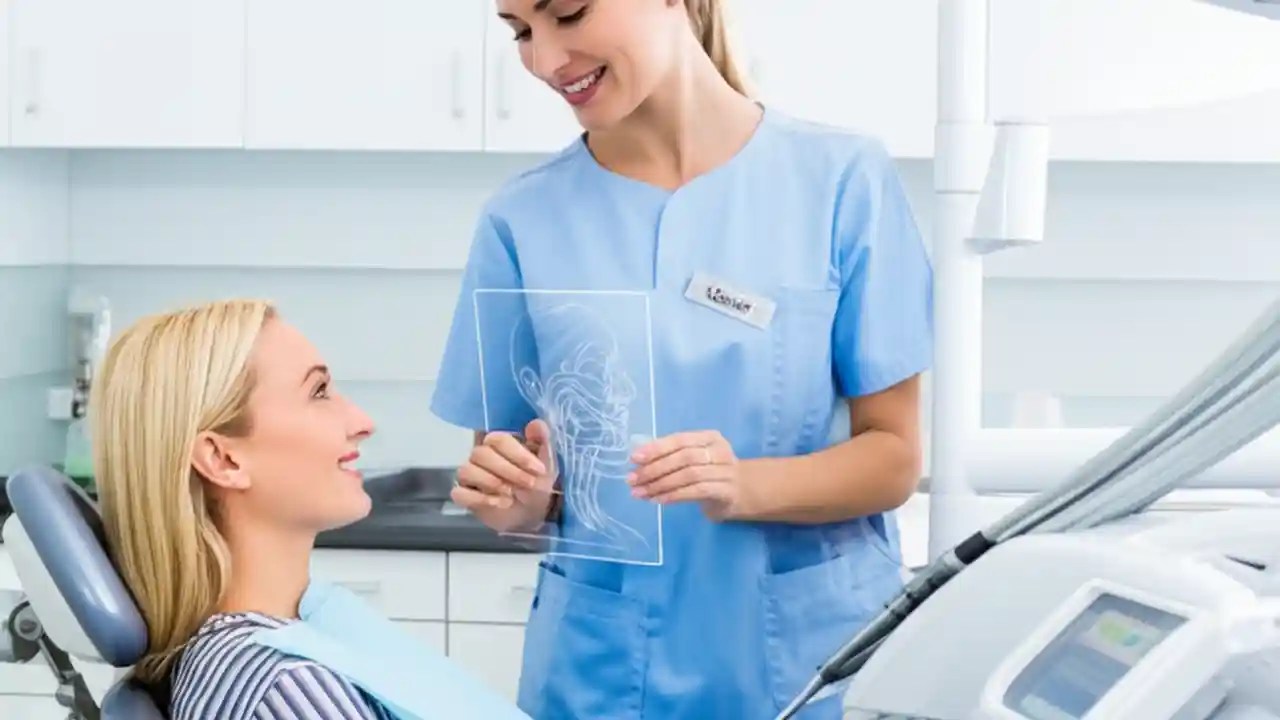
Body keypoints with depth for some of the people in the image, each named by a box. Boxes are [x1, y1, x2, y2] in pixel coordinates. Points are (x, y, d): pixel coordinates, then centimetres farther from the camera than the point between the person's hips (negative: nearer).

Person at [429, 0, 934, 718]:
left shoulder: (842, 180, -8)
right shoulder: (524, 217, -2)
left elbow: (893, 457, -6)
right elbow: (522, 496, 4)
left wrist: (744, 487, -22)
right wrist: (523, 500, -17)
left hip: (817, 656, -1)